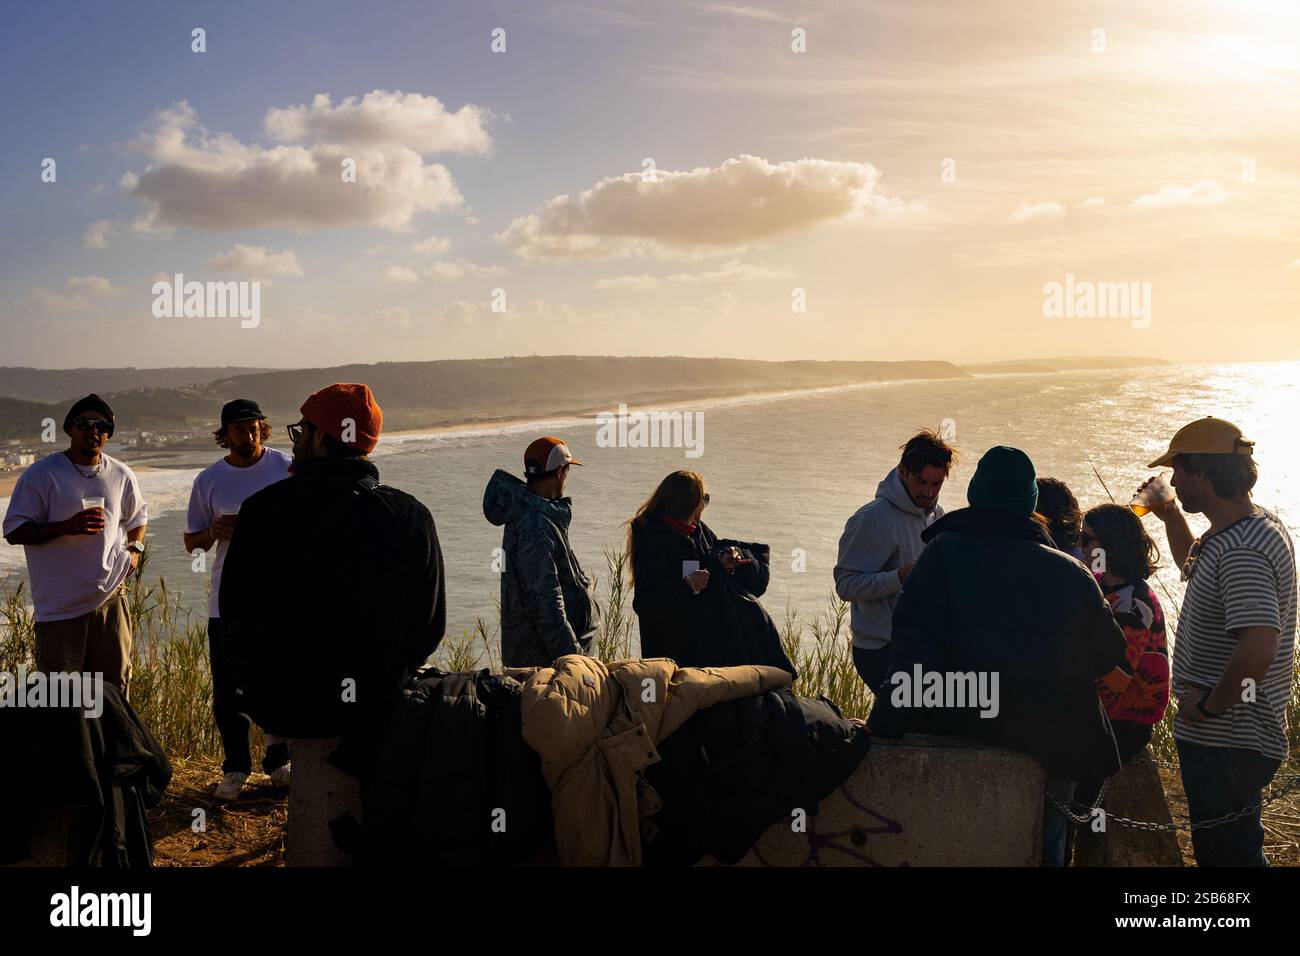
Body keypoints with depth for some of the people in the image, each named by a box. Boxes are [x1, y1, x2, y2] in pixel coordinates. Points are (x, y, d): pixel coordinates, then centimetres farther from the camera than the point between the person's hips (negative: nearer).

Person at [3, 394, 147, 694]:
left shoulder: (121, 476, 9)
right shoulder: (40, 475, -5)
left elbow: (138, 516, 27)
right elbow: (14, 531, -7)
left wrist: (135, 548, 8)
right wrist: (66, 527, -20)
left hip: (111, 597, 4)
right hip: (60, 606, -4)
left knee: (114, 688, 10)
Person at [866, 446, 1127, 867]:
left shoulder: (944, 552, -4)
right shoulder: (1073, 572, 2)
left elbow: (913, 648, -14)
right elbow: (1108, 655, 11)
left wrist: (885, 727, -14)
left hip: (968, 737, -2)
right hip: (1056, 749, 2)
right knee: (1044, 846, 21)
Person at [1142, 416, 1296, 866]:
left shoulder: (1242, 552, -27)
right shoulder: (1258, 524, 7)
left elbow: (1257, 649, -39)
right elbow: (1194, 567, 28)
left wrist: (1209, 706, -24)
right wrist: (1171, 516, 13)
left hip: (1225, 744, -10)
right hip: (1229, 738, 10)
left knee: (1225, 851, 4)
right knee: (1230, 847, 24)